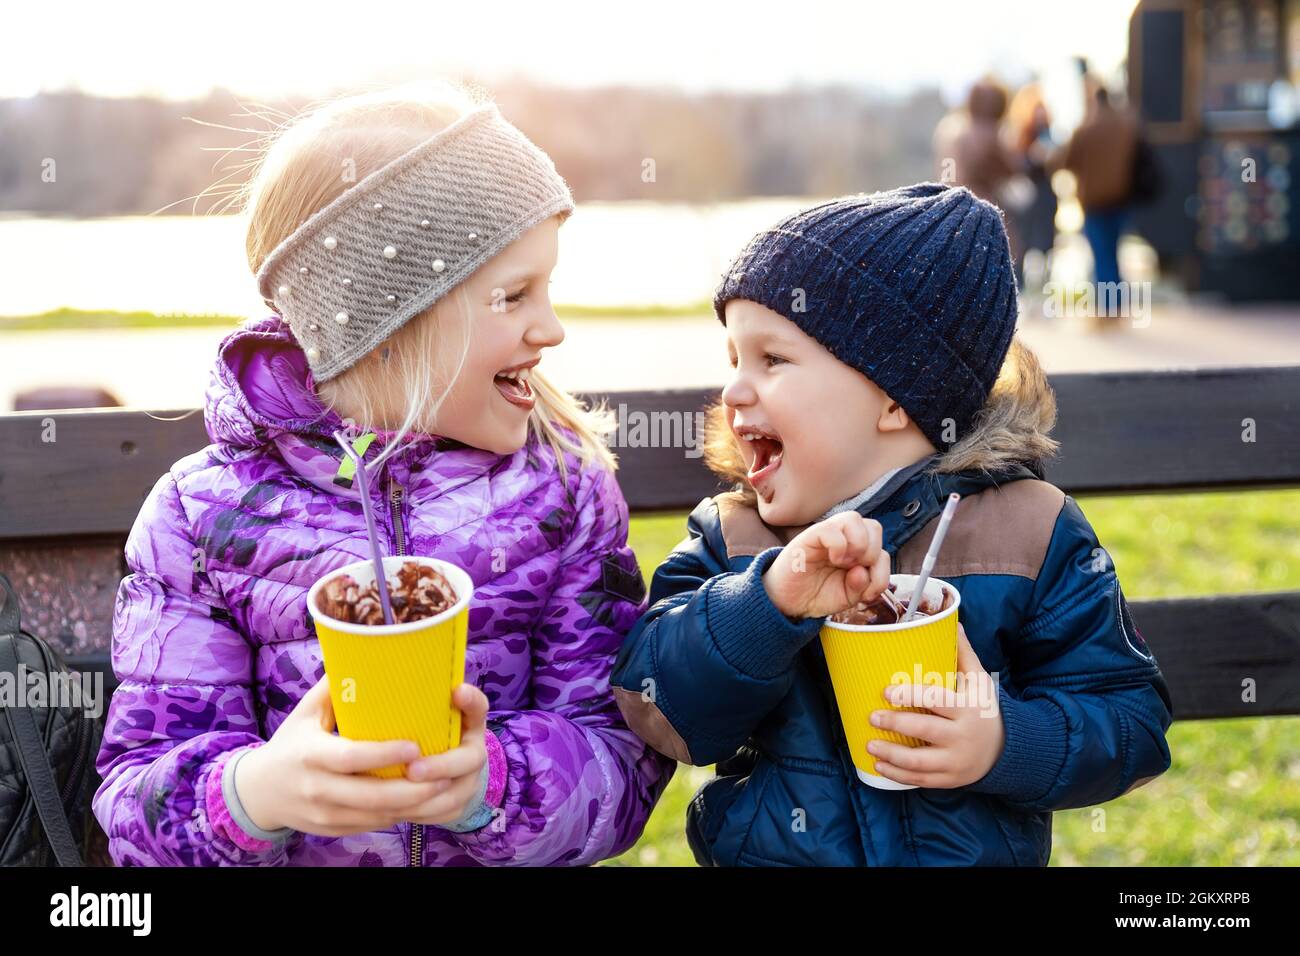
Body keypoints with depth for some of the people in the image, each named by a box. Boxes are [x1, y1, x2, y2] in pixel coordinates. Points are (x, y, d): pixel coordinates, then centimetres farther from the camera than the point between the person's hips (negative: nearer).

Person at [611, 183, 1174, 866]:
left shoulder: (1030, 532, -14)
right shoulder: (729, 540, -10)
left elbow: (1132, 714, -11)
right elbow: (655, 707, -21)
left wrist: (1010, 744, -28)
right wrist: (768, 602, -35)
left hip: (979, 848, -1)